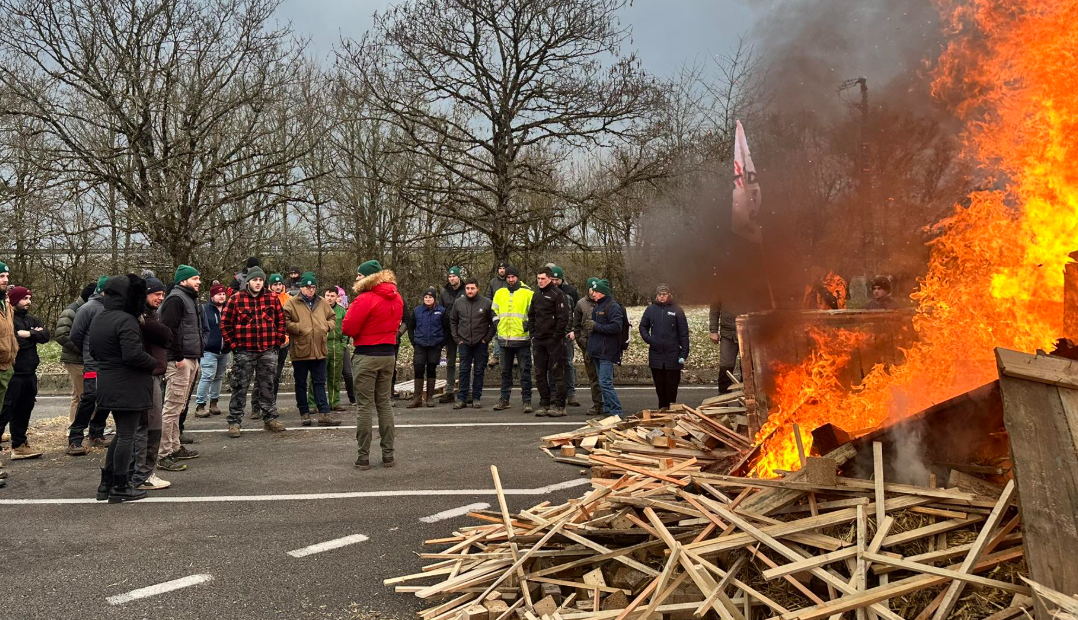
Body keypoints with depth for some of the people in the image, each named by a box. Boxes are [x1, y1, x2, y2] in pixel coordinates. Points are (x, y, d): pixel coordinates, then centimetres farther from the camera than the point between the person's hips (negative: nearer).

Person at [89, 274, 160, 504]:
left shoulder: (98, 320, 12)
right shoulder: (125, 320, -19)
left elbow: (94, 352, 20)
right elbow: (134, 355, -25)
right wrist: (155, 363, -10)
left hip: (108, 386, 9)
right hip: (128, 387, -9)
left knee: (121, 433, 20)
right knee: (127, 435, -1)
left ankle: (106, 483, 22)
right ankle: (120, 488, 5)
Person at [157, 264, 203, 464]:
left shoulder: (190, 299, 21)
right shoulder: (175, 299, -11)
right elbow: (169, 329, -20)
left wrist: (196, 358, 20)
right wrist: (178, 357, -22)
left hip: (190, 360, 11)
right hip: (180, 361, -11)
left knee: (179, 406, 15)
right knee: (172, 406, -8)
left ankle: (175, 447, 23)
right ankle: (165, 453, -5)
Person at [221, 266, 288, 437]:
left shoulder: (272, 298, 5)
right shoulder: (236, 299, -3)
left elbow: (281, 321, 11)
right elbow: (225, 323, -1)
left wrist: (278, 341, 5)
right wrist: (232, 344, -4)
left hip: (268, 351, 2)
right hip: (244, 352, -2)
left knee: (267, 386, 11)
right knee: (240, 387, 2)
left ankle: (270, 419, 21)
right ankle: (234, 422, 8)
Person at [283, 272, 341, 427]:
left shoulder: (322, 303, 10)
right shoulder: (292, 303, -4)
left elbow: (332, 318, 20)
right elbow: (285, 322, -11)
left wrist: (327, 326, 0)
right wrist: (299, 328, -18)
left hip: (319, 351, 3)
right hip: (300, 351, -3)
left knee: (320, 383, 5)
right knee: (301, 384, 7)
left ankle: (324, 414, 6)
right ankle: (304, 413, 16)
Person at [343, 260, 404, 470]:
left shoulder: (365, 299, -17)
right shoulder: (396, 298, 6)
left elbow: (348, 329, -15)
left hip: (366, 356, -6)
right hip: (389, 353, 6)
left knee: (364, 406, 0)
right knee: (385, 404, 13)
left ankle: (363, 457, 4)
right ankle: (388, 454, 15)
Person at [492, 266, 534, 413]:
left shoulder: (527, 293, -3)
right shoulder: (499, 293, 11)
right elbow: (494, 310, 21)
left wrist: (529, 323, -11)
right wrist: (497, 321, 8)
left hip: (522, 338, -4)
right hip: (504, 338, 4)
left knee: (525, 371, -1)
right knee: (505, 371, 13)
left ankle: (527, 401, 4)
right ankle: (504, 399, 22)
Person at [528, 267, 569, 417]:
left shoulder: (557, 294, -7)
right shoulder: (536, 295, 15)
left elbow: (563, 317, -12)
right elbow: (531, 316, 23)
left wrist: (556, 336, -14)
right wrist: (533, 333, 11)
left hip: (554, 340, -7)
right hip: (538, 340, 7)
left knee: (557, 373, -4)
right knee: (540, 374, 8)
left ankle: (560, 407, -1)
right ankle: (544, 405, 16)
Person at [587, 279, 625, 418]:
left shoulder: (613, 307, -11)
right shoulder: (598, 306, 18)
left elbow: (616, 327, -21)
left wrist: (596, 326, -16)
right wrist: (590, 337, 12)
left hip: (607, 351, -10)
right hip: (597, 350, 10)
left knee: (605, 382, -13)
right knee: (603, 382, 15)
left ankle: (616, 411, -9)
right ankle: (607, 408, 23)